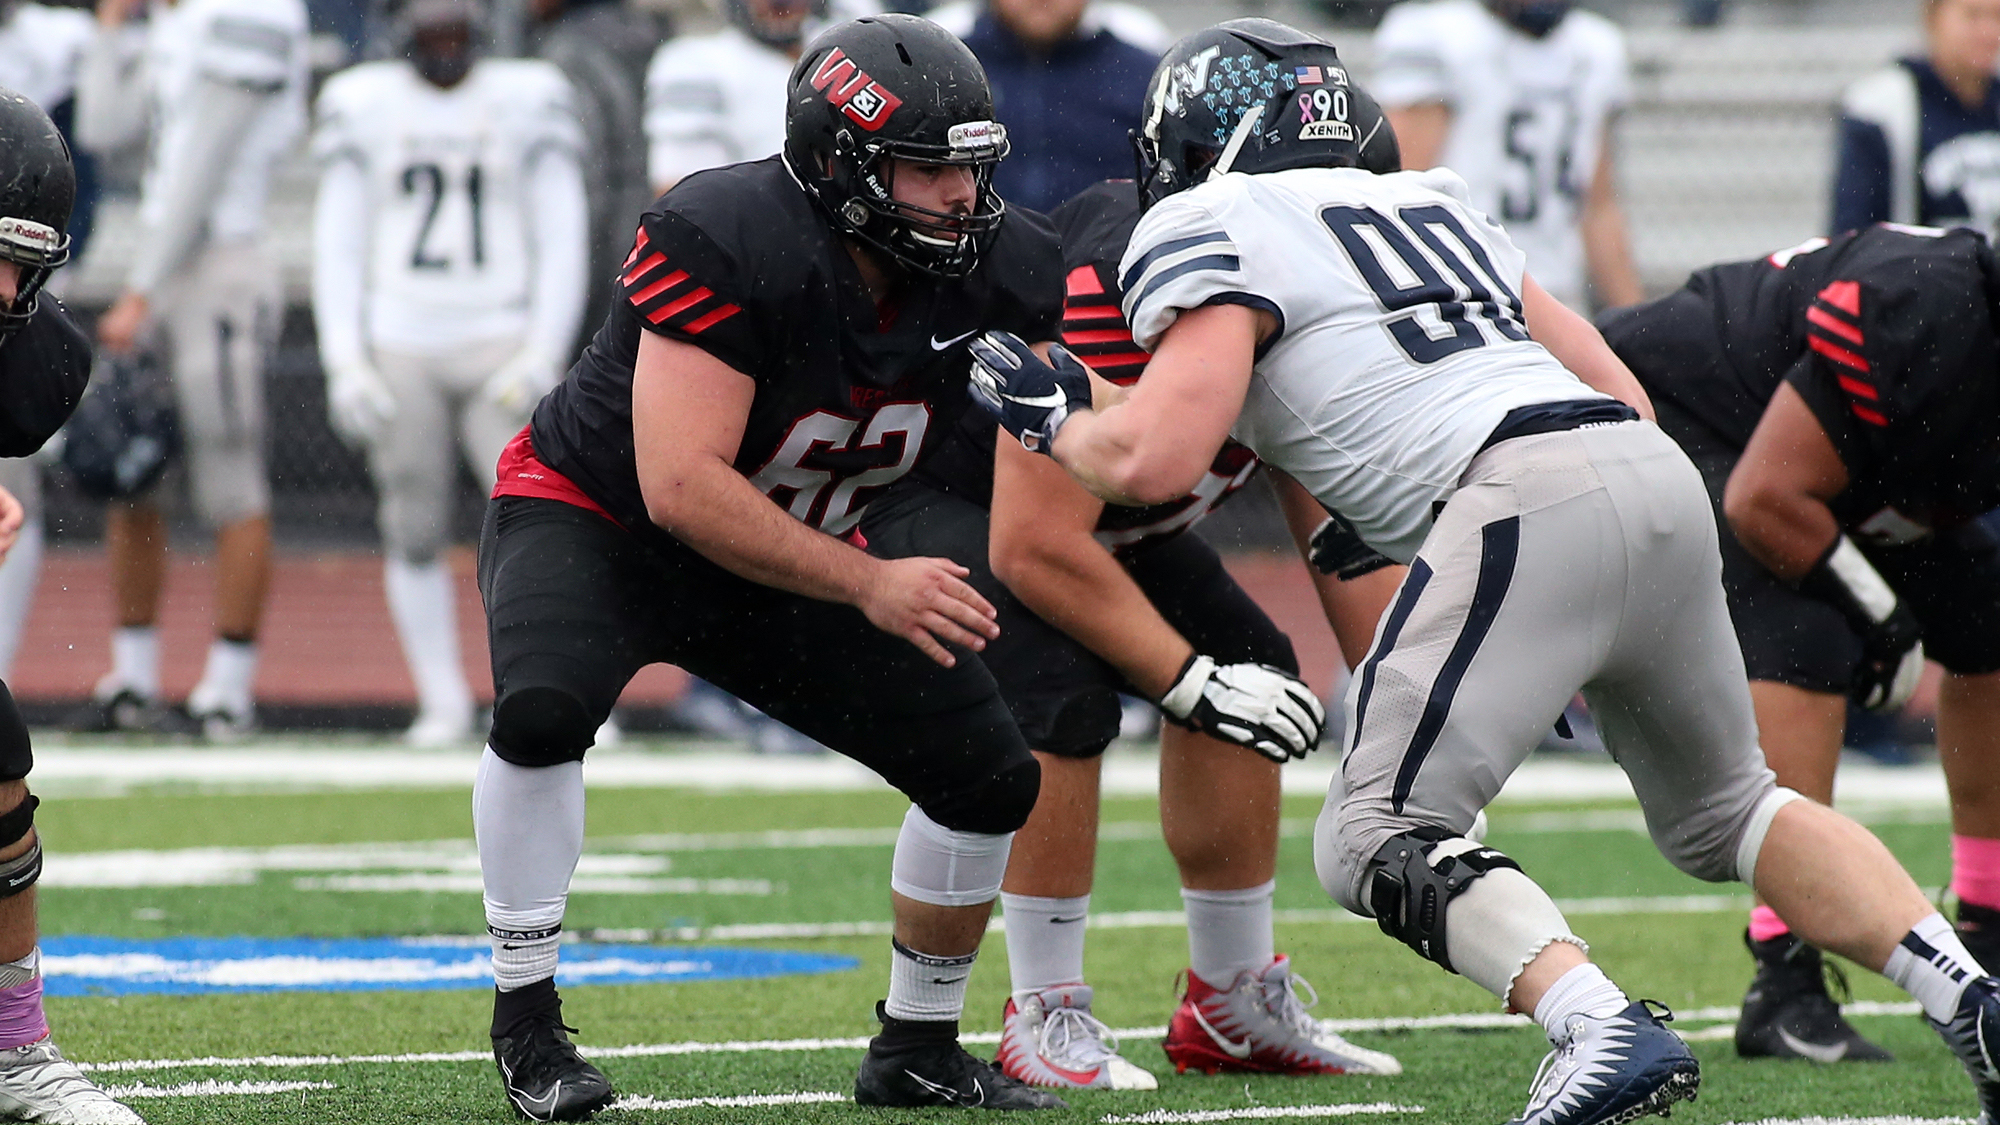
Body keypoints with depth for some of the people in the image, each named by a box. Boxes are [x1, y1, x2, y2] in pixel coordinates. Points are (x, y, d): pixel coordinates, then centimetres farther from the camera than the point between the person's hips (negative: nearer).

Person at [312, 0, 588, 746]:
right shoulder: (366, 107, 5)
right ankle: (442, 702, 14)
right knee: (413, 536, 2)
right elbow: (337, 243, 7)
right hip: (399, 348, 1)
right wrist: (344, 363, -2)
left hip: (501, 345, -1)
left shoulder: (525, 103, 3)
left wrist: (543, 354, -6)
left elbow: (562, 240, 4)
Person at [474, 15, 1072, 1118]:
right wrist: (867, 585, -38)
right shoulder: (724, 241, -33)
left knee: (992, 778, -2)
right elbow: (681, 488, -35)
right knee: (544, 708, -35)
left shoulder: (988, 263, -17)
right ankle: (527, 1024, -18)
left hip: (787, 554, 5)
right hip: (593, 518, -5)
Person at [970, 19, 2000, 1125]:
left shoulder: (1211, 232, 7)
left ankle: (1606, 1032, -26)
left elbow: (1150, 462, -5)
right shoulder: (1430, 203, 30)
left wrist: (1055, 416, 17)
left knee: (1377, 841, -4)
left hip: (1527, 503, -8)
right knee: (1721, 807, 24)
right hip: (1660, 479, 8)